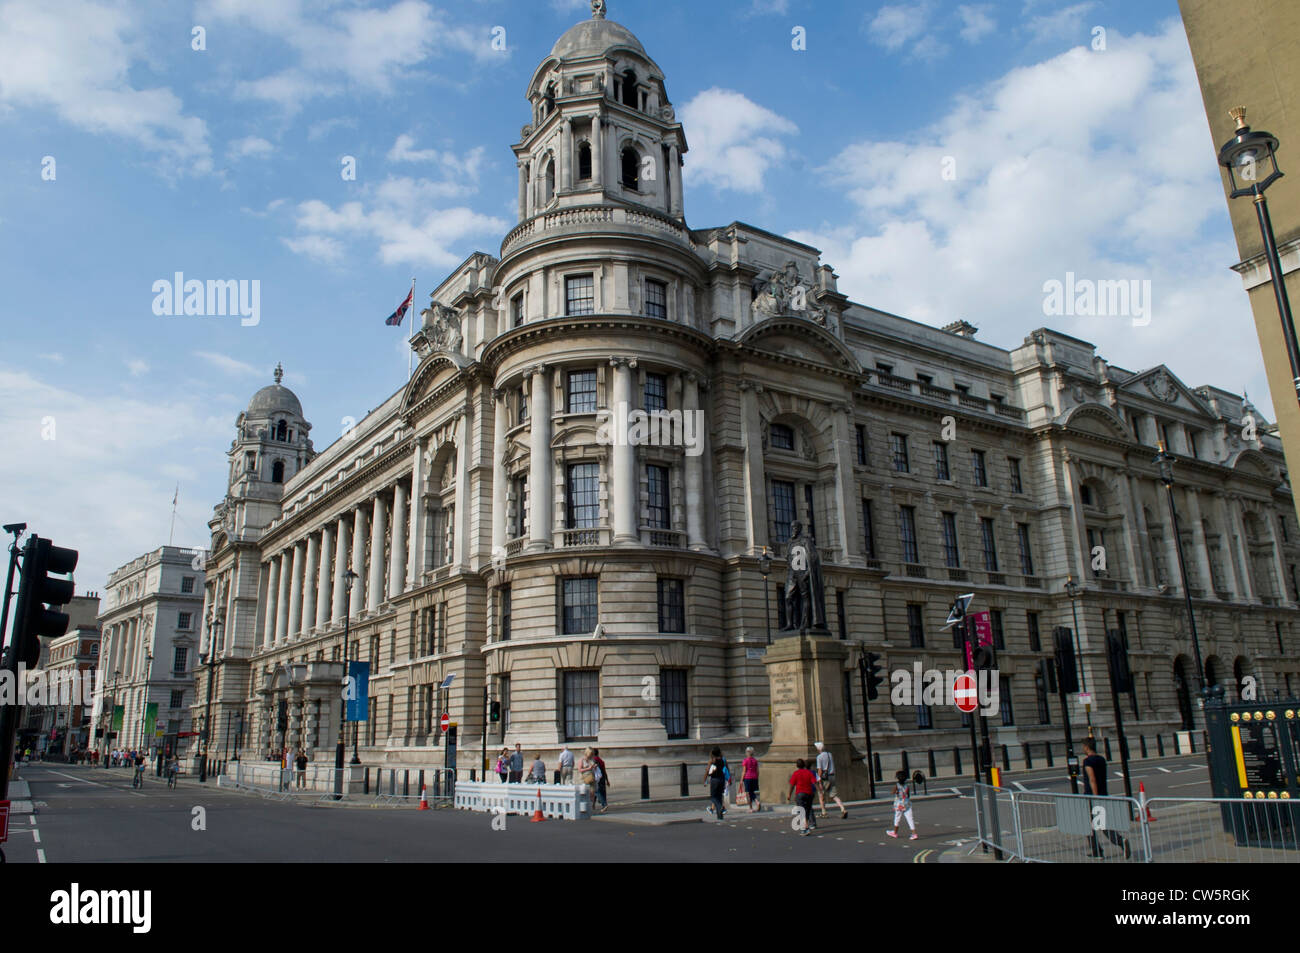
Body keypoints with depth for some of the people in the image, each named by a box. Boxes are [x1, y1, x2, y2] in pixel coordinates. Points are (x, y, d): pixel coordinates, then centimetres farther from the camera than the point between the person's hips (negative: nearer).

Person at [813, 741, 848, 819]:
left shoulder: (819, 757, -9)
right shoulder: (830, 755, 11)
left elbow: (820, 770, -13)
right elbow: (833, 766, 17)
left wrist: (819, 781, -14)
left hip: (824, 777, -5)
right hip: (832, 776, 5)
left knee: (821, 794, 11)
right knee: (834, 795, 4)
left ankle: (824, 812, 11)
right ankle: (843, 809, -14)